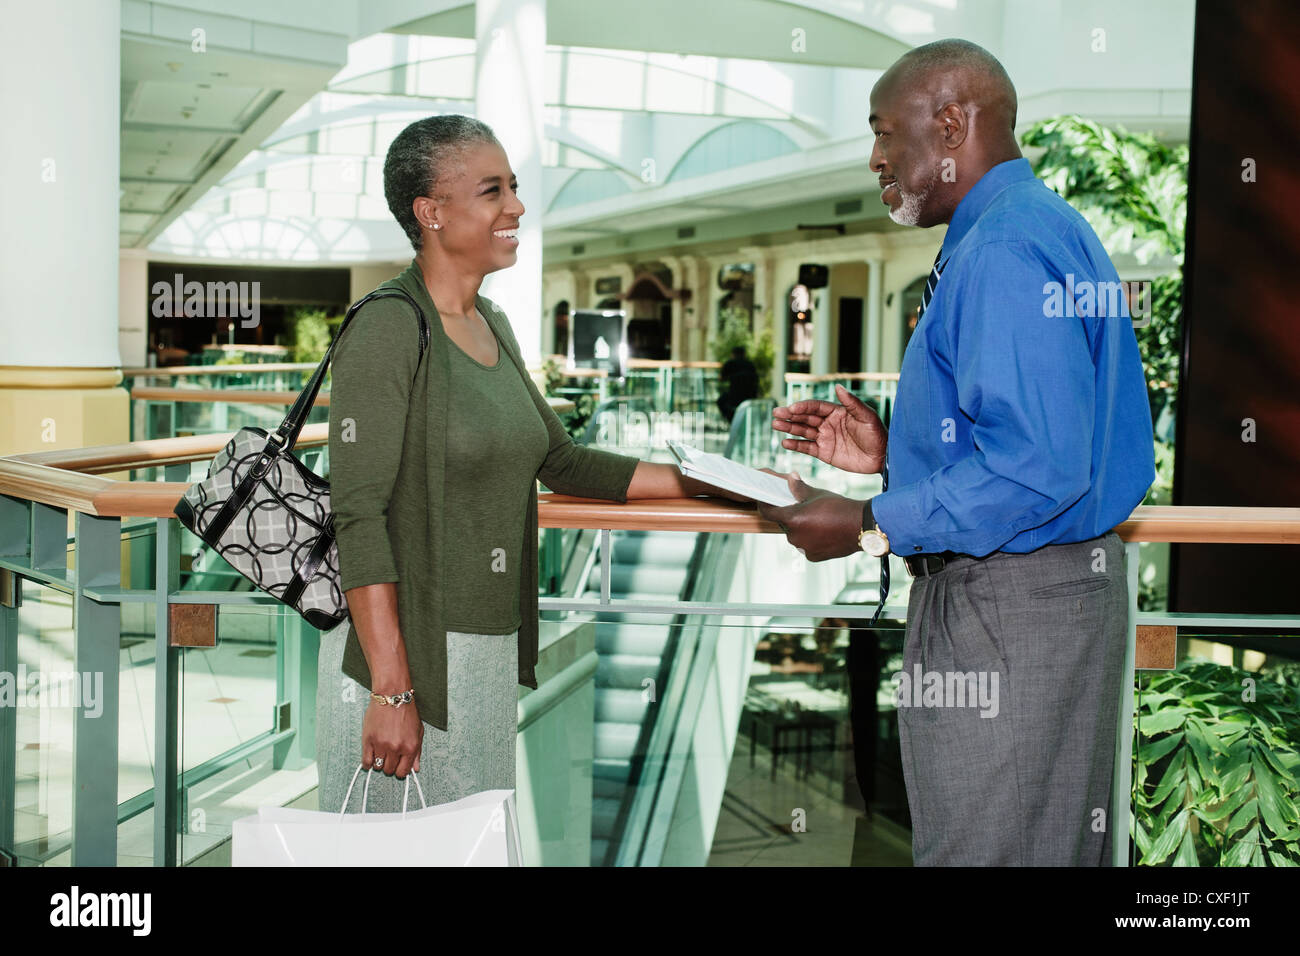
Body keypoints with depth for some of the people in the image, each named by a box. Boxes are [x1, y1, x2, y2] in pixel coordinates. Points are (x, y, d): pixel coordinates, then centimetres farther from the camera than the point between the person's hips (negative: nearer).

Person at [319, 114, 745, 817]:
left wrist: (716, 481, 17)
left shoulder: (492, 325, 12)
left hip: (491, 653, 8)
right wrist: (392, 691, -22)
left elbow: (561, 462, 21)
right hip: (403, 655, -8)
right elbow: (358, 515, -18)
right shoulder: (388, 328, -13)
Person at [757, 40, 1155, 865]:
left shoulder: (1005, 252, -19)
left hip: (1007, 609, -11)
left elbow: (1037, 467, -28)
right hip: (1066, 581, 11)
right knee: (1062, 839, 18)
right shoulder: (1039, 228, 15)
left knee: (984, 846, 0)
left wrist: (871, 527, -20)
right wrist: (892, 452, 13)